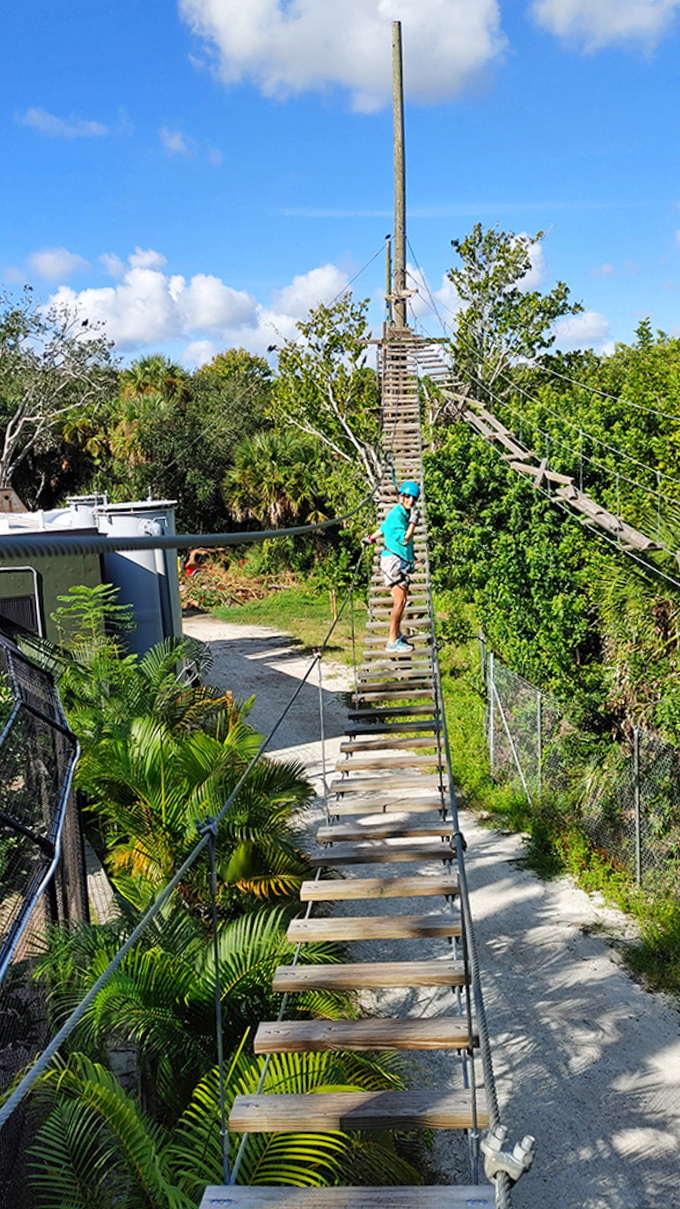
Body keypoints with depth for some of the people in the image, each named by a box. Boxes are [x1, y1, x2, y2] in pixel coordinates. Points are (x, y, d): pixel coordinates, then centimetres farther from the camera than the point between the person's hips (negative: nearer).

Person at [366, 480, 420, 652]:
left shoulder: (405, 513, 14)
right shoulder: (396, 514, -16)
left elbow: (384, 527, 30)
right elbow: (404, 540, -23)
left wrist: (371, 538, 44)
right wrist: (413, 521, -20)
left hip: (402, 562, 10)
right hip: (393, 560, -10)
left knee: (403, 599, 14)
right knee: (400, 600, -14)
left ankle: (396, 635, 24)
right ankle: (392, 642, -12)